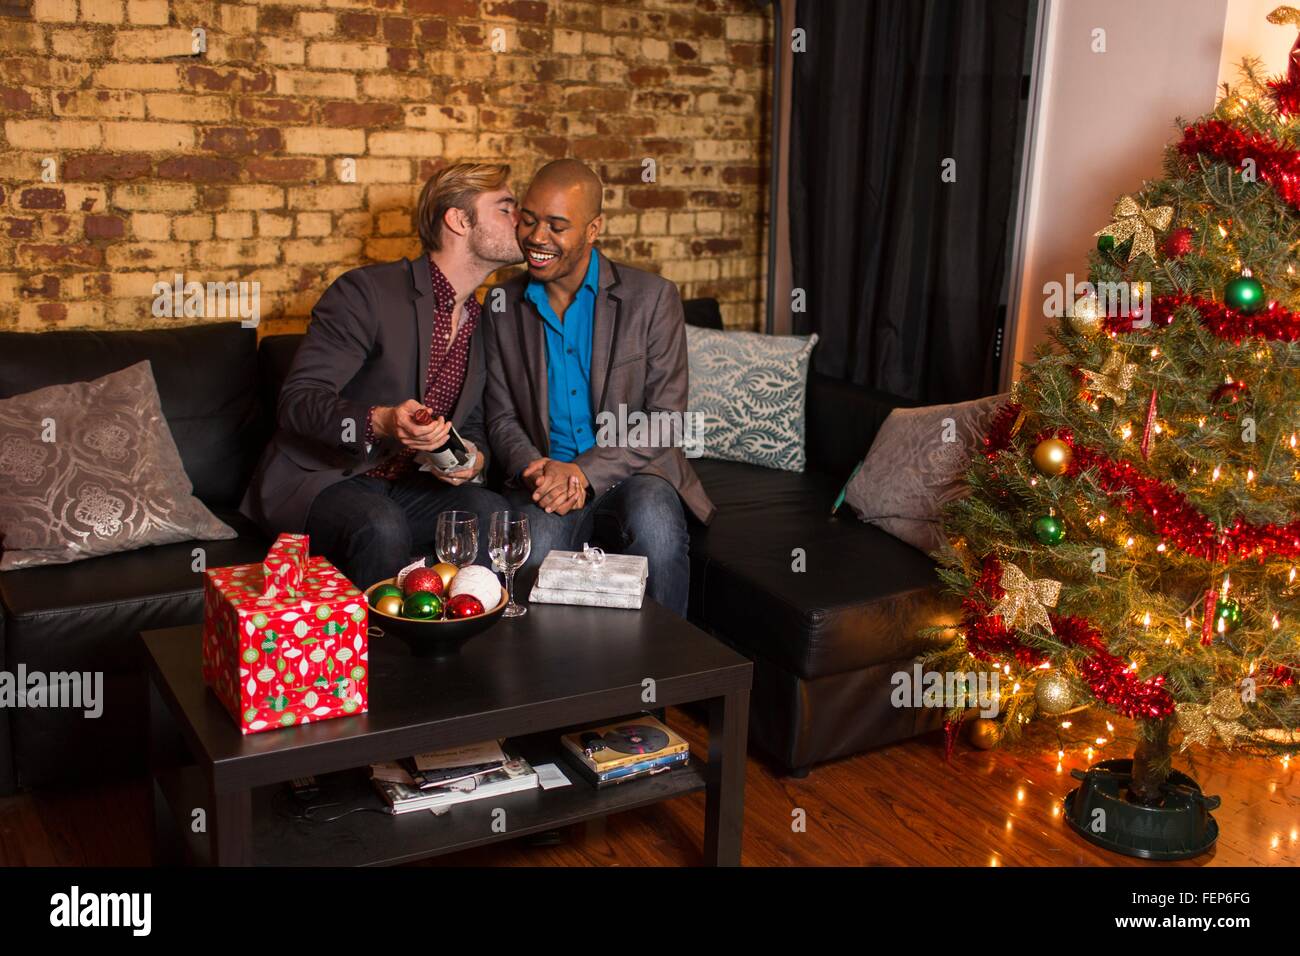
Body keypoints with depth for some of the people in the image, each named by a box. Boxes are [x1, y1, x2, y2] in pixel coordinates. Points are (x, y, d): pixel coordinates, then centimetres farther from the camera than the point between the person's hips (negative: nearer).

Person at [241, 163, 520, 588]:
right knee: (381, 526, -37)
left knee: (488, 510, -25)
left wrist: (474, 457, -5)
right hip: (318, 480, -5)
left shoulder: (483, 322, 12)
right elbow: (297, 401, -16)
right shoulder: (366, 292, -12)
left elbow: (472, 425, 20)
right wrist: (380, 422, -34)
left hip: (402, 486, 5)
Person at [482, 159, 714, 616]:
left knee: (655, 526, -35)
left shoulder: (652, 297, -1)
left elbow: (666, 418, -5)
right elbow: (501, 417, 9)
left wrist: (584, 471, -18)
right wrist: (537, 470, -14)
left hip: (632, 472, -1)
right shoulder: (503, 304, 8)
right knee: (536, 544, -33)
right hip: (544, 480, 1)